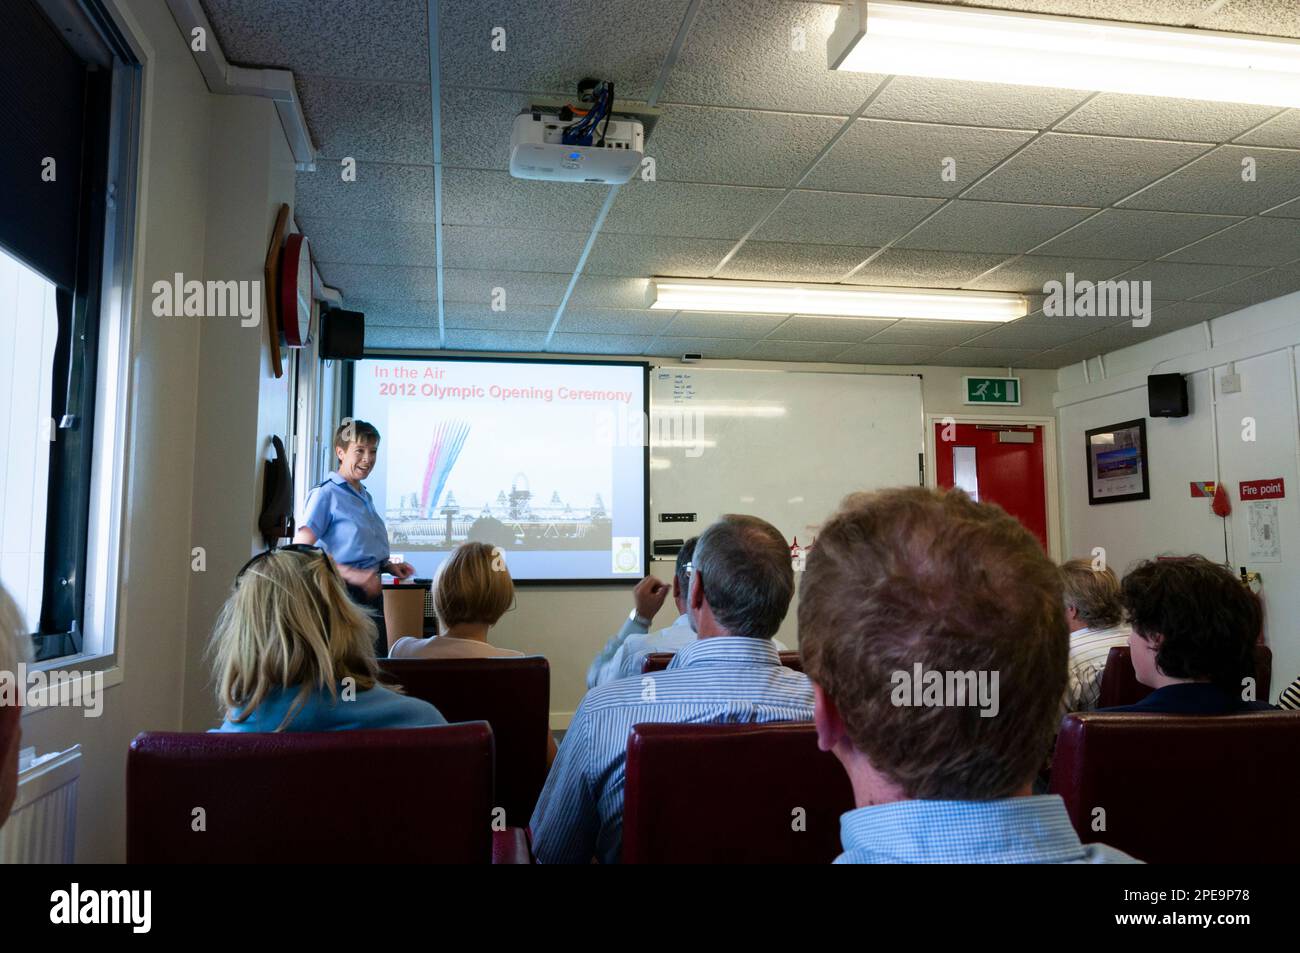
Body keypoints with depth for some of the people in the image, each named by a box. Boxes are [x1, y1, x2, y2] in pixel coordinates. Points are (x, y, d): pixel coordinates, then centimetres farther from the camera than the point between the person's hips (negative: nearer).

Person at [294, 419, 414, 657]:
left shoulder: (365, 496, 15)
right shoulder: (326, 494, -8)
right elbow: (301, 550, -16)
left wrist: (389, 566, 8)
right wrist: (351, 574, -22)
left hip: (371, 591, 8)